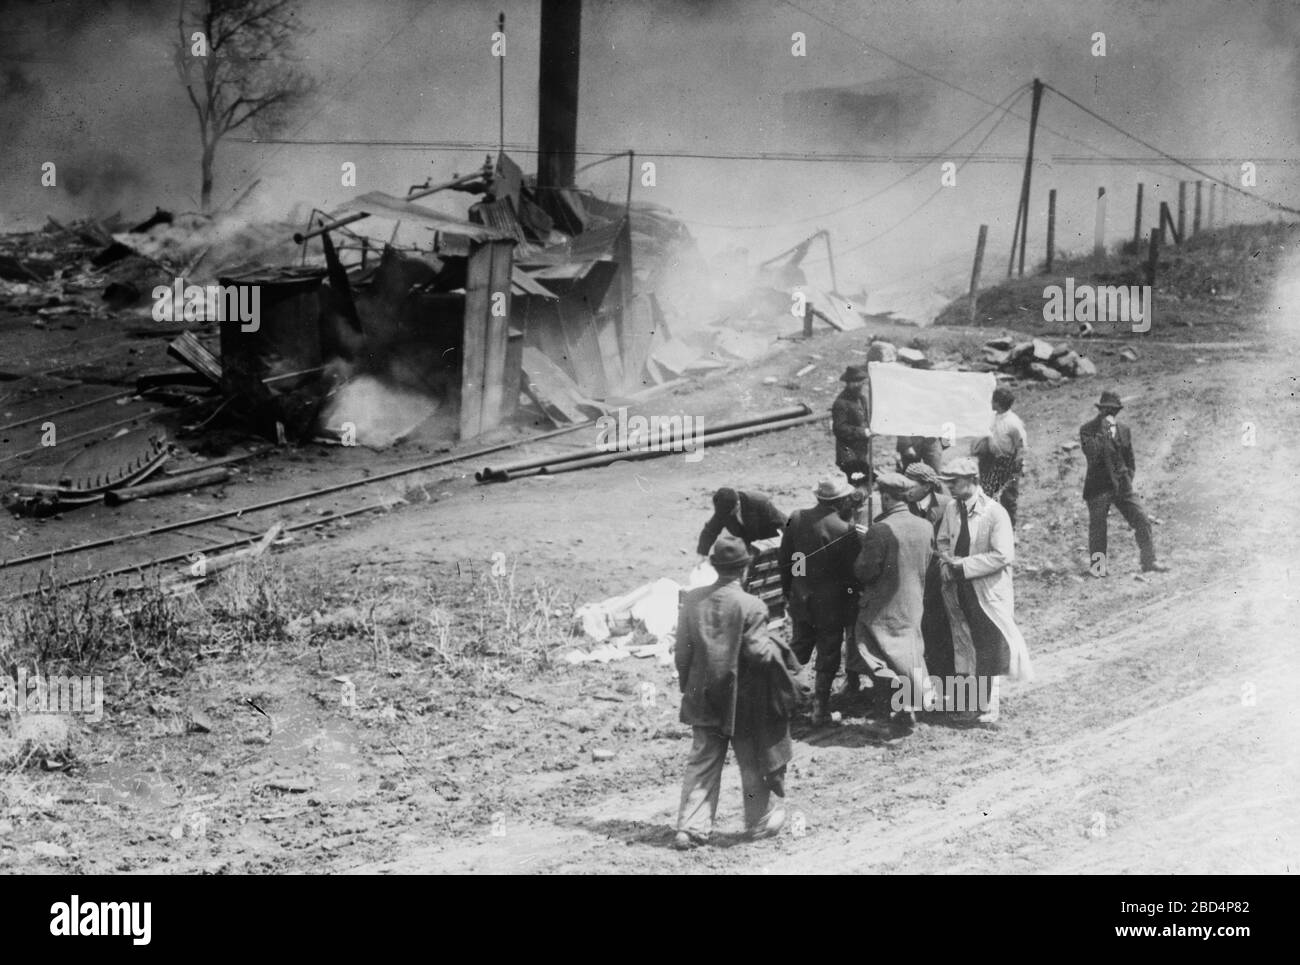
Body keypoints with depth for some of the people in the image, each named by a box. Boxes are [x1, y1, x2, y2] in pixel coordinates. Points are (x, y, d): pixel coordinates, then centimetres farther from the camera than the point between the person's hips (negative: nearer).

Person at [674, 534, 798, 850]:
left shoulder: (692, 600, -5)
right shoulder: (751, 606, -18)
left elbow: (682, 652, 0)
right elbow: (758, 652, -18)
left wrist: (689, 688, 13)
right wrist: (776, 648, 3)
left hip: (705, 701, 3)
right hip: (745, 703, -3)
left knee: (702, 763, 10)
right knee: (754, 763, 14)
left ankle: (691, 828, 4)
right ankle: (762, 821, 26)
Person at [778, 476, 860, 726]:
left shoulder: (796, 518, -6)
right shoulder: (844, 530, -20)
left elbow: (783, 558, 2)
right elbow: (852, 572, -13)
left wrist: (788, 590, 15)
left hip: (799, 600, 4)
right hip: (831, 603, -4)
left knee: (798, 649, 21)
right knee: (827, 657, 8)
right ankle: (820, 710, 13)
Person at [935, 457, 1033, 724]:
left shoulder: (994, 512, -16)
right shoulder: (951, 509, 2)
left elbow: (1003, 555, -21)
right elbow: (942, 540, 16)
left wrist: (963, 566, -20)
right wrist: (947, 562, -5)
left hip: (988, 592, -6)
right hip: (959, 590, 6)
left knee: (989, 650, 2)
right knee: (964, 647, 13)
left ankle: (989, 706, 12)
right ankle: (968, 701, 24)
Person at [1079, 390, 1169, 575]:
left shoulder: (1124, 431, 11)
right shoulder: (1087, 430, -5)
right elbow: (1092, 454, -21)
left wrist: (1128, 480, 10)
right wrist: (1104, 433, -21)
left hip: (1122, 486, 4)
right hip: (1099, 488, -4)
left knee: (1142, 520, -1)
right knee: (1097, 527, 0)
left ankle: (1149, 561, 7)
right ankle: (1097, 565, 15)